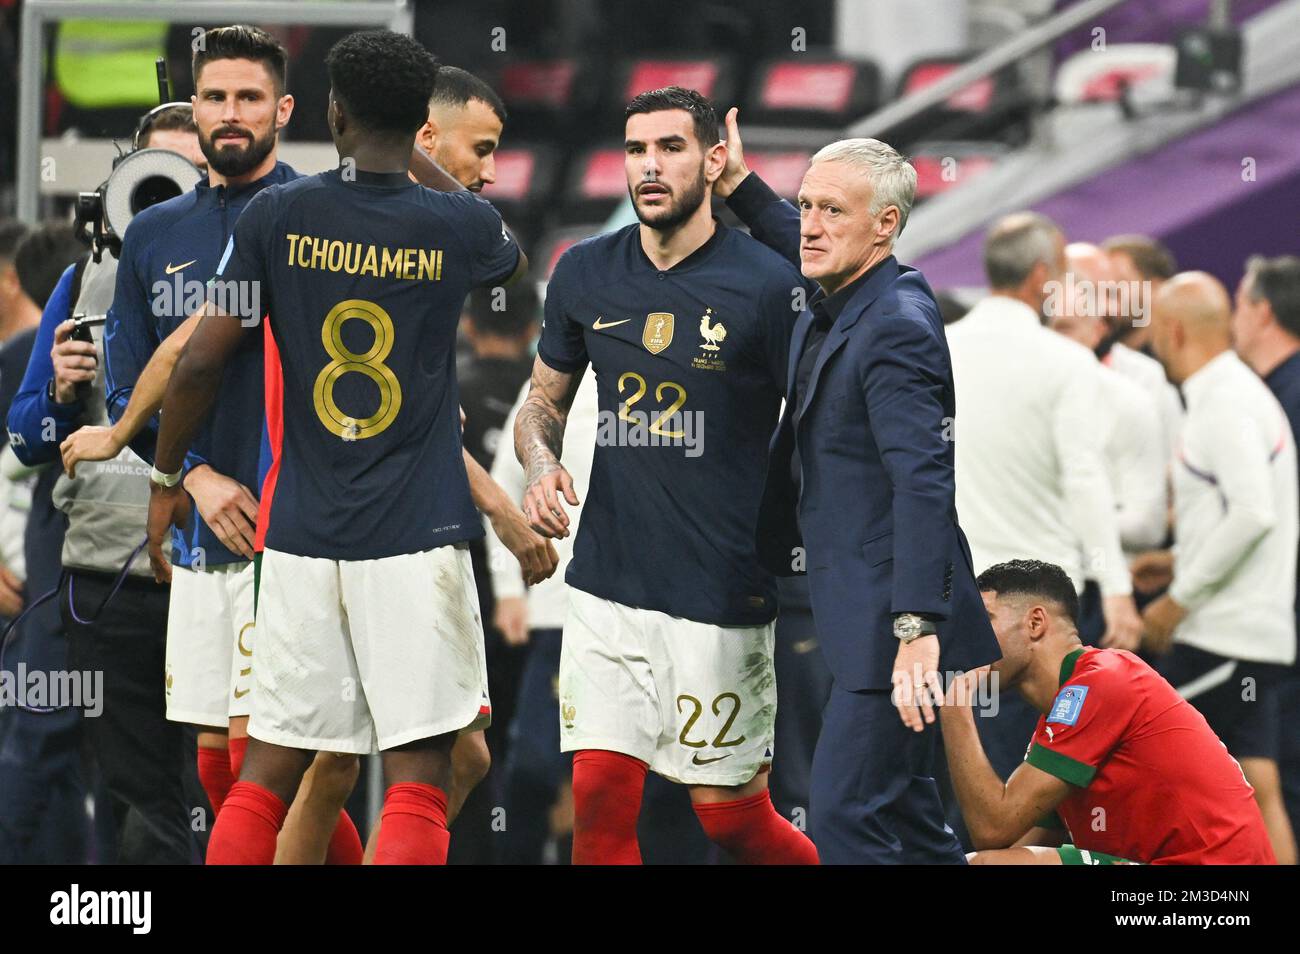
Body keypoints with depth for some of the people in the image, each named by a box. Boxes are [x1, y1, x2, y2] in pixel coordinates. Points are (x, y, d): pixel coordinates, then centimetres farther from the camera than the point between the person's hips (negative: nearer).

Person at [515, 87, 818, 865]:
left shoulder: (769, 288, -8)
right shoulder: (586, 275, 5)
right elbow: (544, 402, 19)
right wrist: (542, 465, -3)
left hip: (723, 593, -4)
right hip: (608, 584, 4)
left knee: (730, 812, 0)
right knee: (600, 801, -3)